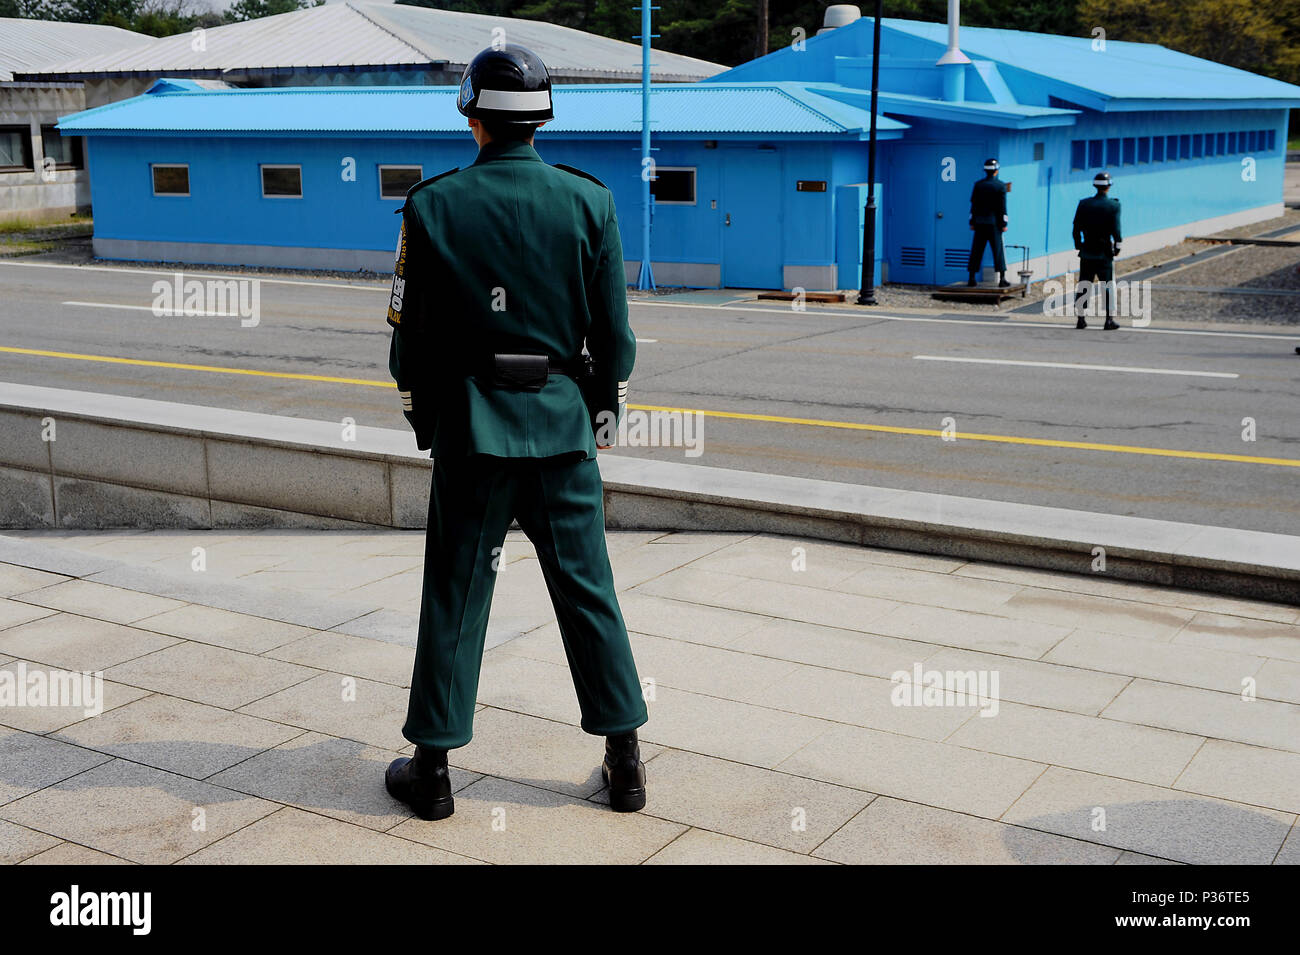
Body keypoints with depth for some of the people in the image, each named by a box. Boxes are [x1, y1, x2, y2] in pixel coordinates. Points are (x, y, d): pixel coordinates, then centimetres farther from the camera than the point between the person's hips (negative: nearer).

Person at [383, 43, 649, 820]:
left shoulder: (433, 206, -6)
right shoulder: (589, 201, -3)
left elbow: (410, 333, -1)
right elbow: (614, 333, 0)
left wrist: (422, 418, 14)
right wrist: (604, 417, 14)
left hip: (469, 428, -1)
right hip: (562, 424, 1)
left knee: (455, 596, 8)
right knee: (588, 590, 10)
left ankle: (433, 769, 16)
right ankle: (626, 762, 16)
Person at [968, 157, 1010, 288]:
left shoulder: (978, 184, 2)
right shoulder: (1001, 185, -6)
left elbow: (973, 204, 3)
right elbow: (1003, 206, -7)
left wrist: (972, 222, 8)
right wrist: (1004, 224, -3)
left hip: (980, 223, 2)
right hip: (994, 223, -2)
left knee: (976, 251, 5)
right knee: (998, 251, 1)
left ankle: (972, 279, 4)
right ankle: (1002, 279, -3)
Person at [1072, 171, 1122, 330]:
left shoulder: (1083, 204, 0)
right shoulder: (1113, 205, -7)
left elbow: (1076, 229, 2)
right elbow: (1116, 230, -10)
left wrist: (1079, 246, 12)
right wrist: (1117, 248, 2)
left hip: (1086, 252, 2)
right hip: (1105, 253, -2)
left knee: (1083, 287, 8)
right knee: (1107, 286, 4)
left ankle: (1080, 319, 7)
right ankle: (1109, 320, 3)